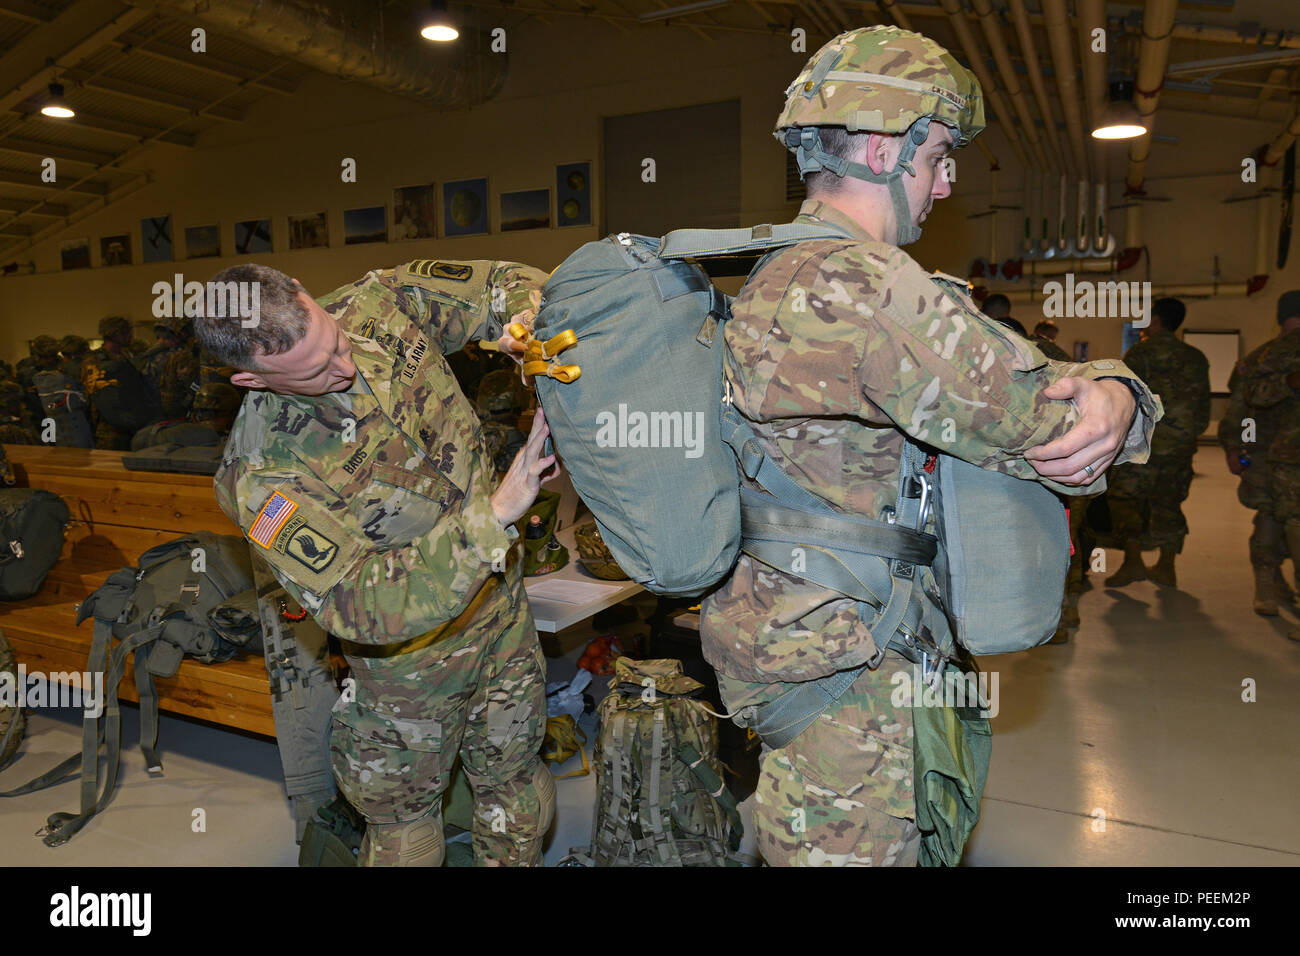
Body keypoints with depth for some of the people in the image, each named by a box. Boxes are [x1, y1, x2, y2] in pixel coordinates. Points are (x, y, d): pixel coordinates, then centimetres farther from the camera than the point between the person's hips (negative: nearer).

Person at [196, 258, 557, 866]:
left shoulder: (382, 305, -16)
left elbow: (505, 286, -5)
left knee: (513, 780, 25)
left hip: (504, 611, 5)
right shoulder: (263, 479, -30)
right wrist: (493, 515, -39)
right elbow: (361, 607, -35)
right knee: (404, 818, 20)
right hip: (411, 654, -4)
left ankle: (514, 859, 51)